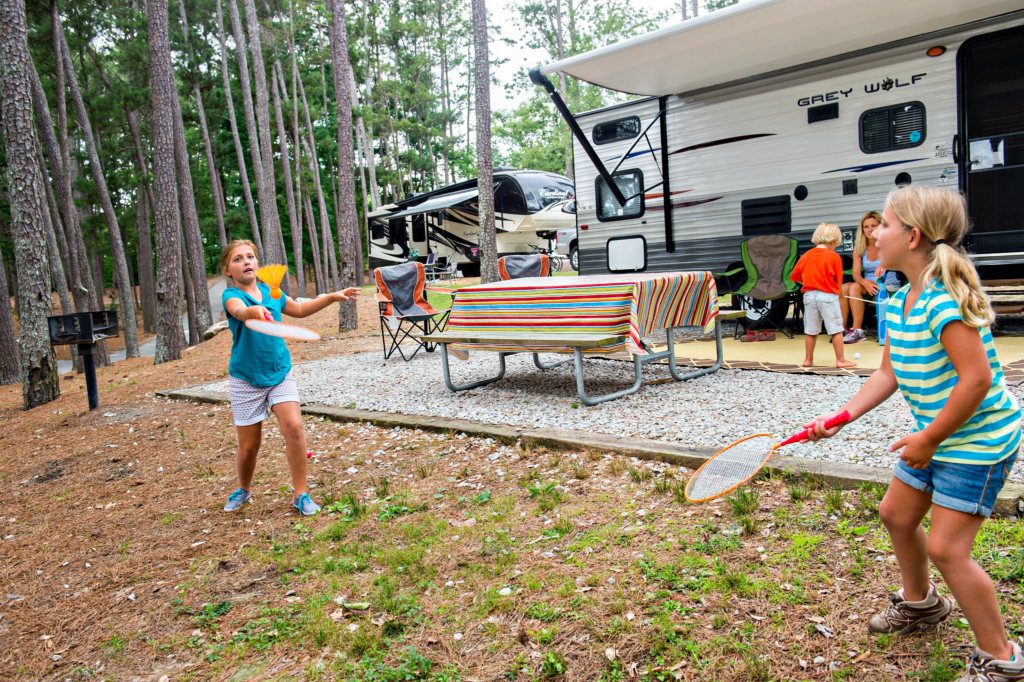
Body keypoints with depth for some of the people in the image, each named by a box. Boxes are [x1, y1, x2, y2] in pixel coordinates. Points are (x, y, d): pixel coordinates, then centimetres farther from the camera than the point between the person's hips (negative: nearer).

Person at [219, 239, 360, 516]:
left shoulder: (271, 291, 3)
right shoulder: (231, 295, -12)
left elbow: (300, 309, 22)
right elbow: (240, 310, -38)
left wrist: (332, 297, 15)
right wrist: (254, 311, -62)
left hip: (280, 373, 3)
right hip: (246, 379, -3)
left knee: (293, 426, -15)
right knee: (249, 444, 5)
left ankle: (301, 495, -1)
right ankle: (243, 489, 36)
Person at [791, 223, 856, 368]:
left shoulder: (806, 255, 6)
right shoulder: (834, 256, -5)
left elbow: (795, 276, 9)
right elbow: (838, 281, -3)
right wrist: (838, 293, 14)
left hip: (809, 295, 4)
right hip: (828, 295, -4)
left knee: (811, 330, 12)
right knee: (836, 329, 3)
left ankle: (808, 360, 19)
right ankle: (840, 360, 6)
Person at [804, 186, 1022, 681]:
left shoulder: (945, 299, -26)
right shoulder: (898, 301, 3)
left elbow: (977, 379, -29)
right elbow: (889, 371, 10)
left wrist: (928, 438, -21)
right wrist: (843, 415, 0)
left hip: (978, 439, -9)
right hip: (936, 437, 9)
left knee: (946, 548, -5)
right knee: (896, 515, 19)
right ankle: (919, 602, 45)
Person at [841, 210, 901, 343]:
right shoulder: (859, 248, 8)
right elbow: (856, 273, -4)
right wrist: (865, 282, -27)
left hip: (889, 287, -4)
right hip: (868, 286, 4)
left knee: (854, 287, -29)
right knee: (844, 288, -25)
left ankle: (857, 330, -25)